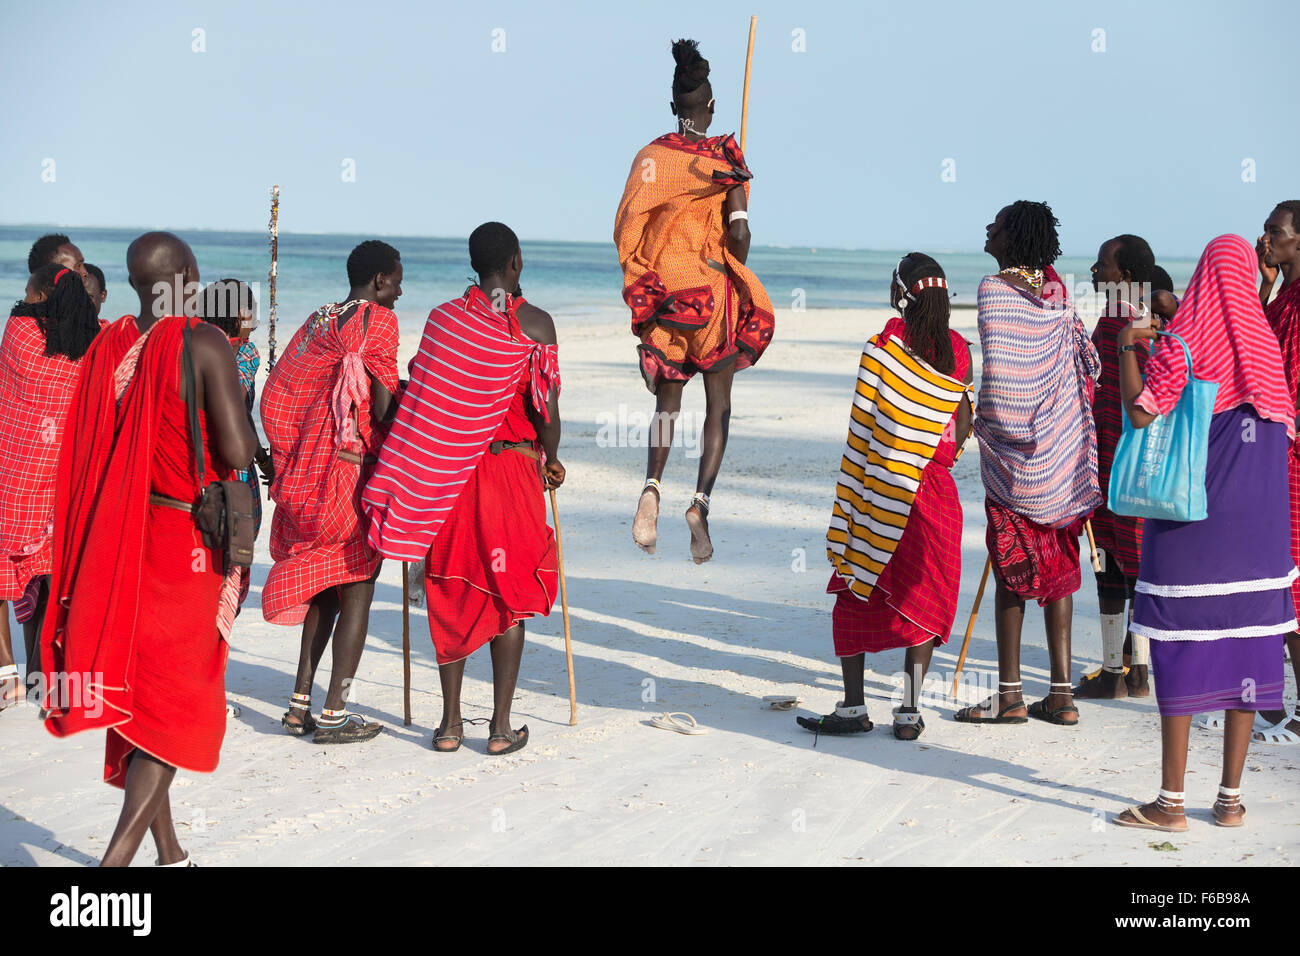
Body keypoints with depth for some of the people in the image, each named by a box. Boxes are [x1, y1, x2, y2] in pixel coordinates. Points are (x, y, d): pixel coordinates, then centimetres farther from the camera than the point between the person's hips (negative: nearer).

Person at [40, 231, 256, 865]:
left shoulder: (106, 347, 2)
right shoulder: (204, 344, -15)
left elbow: (86, 451, 6)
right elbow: (237, 451, -21)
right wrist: (245, 433, 0)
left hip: (114, 541, 6)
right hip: (185, 543, -6)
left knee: (135, 696, 15)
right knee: (176, 704, 2)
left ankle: (169, 854, 27)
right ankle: (117, 859, -10)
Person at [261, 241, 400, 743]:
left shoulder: (319, 320, 14)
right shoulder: (378, 321, -8)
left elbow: (279, 394, 12)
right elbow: (384, 404, -13)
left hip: (309, 468, 8)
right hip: (355, 469, -7)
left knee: (326, 585, 16)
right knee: (358, 583, 0)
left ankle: (300, 701, 15)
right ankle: (334, 713, -1)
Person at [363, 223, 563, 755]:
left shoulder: (444, 317, 1)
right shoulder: (536, 324, -5)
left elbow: (422, 393, 0)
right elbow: (546, 408, -8)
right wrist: (551, 459, 11)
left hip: (450, 470, 2)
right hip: (514, 469, -2)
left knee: (452, 592, 11)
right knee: (510, 593, 6)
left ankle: (450, 722, 15)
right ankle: (501, 727, 7)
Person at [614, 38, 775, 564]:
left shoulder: (650, 156, 2)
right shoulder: (727, 160, -6)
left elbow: (626, 229, 1)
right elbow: (739, 233, -14)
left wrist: (645, 285, 13)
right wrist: (735, 280, 5)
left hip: (661, 292, 3)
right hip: (714, 293, -2)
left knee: (668, 398, 13)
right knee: (718, 404, 8)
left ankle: (652, 486, -12)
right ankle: (701, 501, -8)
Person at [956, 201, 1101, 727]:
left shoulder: (993, 289, -12)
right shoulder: (1056, 294, 8)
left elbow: (996, 367, -21)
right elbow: (1088, 362, 13)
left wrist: (985, 419, -8)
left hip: (1013, 451, -6)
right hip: (1065, 452, 6)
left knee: (1010, 568, 0)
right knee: (1058, 565, 9)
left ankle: (1010, 695, 3)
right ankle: (1061, 693, 10)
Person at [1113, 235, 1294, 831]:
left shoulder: (1182, 341, -9)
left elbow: (1140, 412, -15)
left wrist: (1127, 346, -3)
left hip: (1188, 515, -4)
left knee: (1181, 647, -1)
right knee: (1247, 642, 7)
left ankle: (1171, 802, 1)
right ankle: (1231, 797, 11)